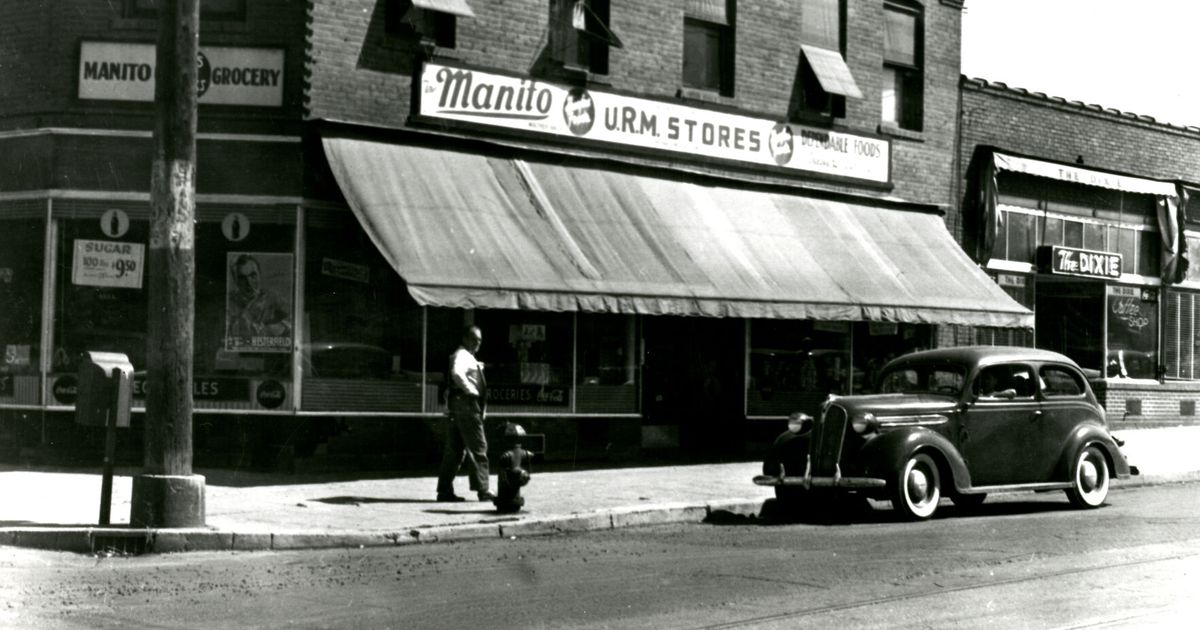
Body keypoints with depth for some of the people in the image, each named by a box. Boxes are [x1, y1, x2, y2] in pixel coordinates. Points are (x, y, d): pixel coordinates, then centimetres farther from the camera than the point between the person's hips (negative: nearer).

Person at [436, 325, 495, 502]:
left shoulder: (469, 357, 22)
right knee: (478, 447, -8)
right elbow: (457, 373, -29)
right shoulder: (462, 355, -9)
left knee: (455, 449, 9)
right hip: (466, 403, -10)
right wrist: (472, 391, -19)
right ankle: (482, 490, -7)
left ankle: (445, 490, 10)